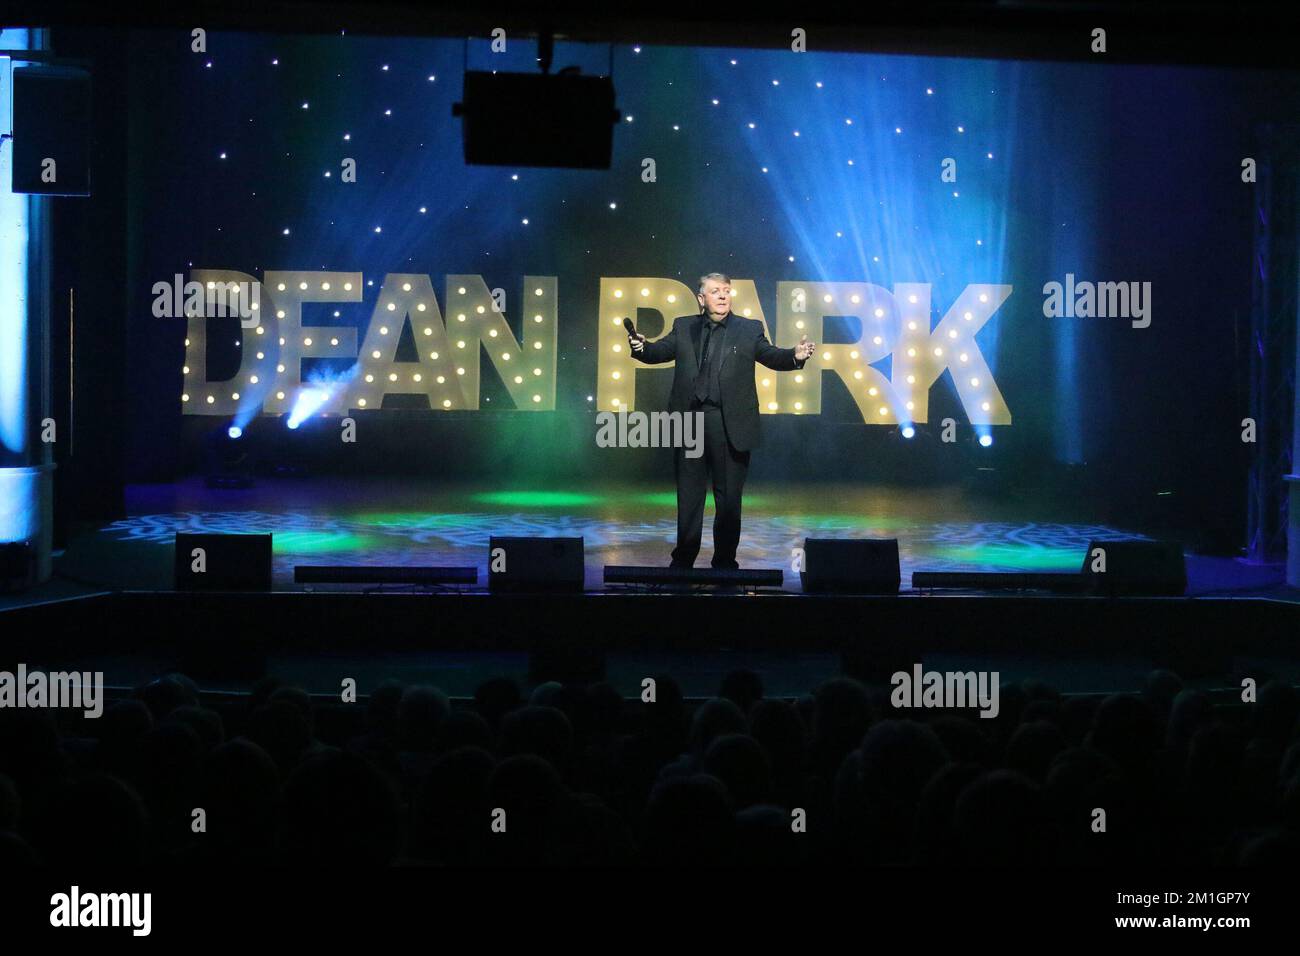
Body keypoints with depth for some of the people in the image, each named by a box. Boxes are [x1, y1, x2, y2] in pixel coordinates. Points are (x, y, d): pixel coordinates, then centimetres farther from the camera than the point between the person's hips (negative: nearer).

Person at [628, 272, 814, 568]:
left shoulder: (749, 330, 7)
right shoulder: (683, 327, 11)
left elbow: (771, 356, 0)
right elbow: (659, 352, 3)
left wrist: (795, 355, -20)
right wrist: (640, 347, -18)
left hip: (729, 424, -1)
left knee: (729, 497, 4)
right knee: (689, 494, 9)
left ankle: (725, 561, 12)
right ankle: (683, 560, 17)